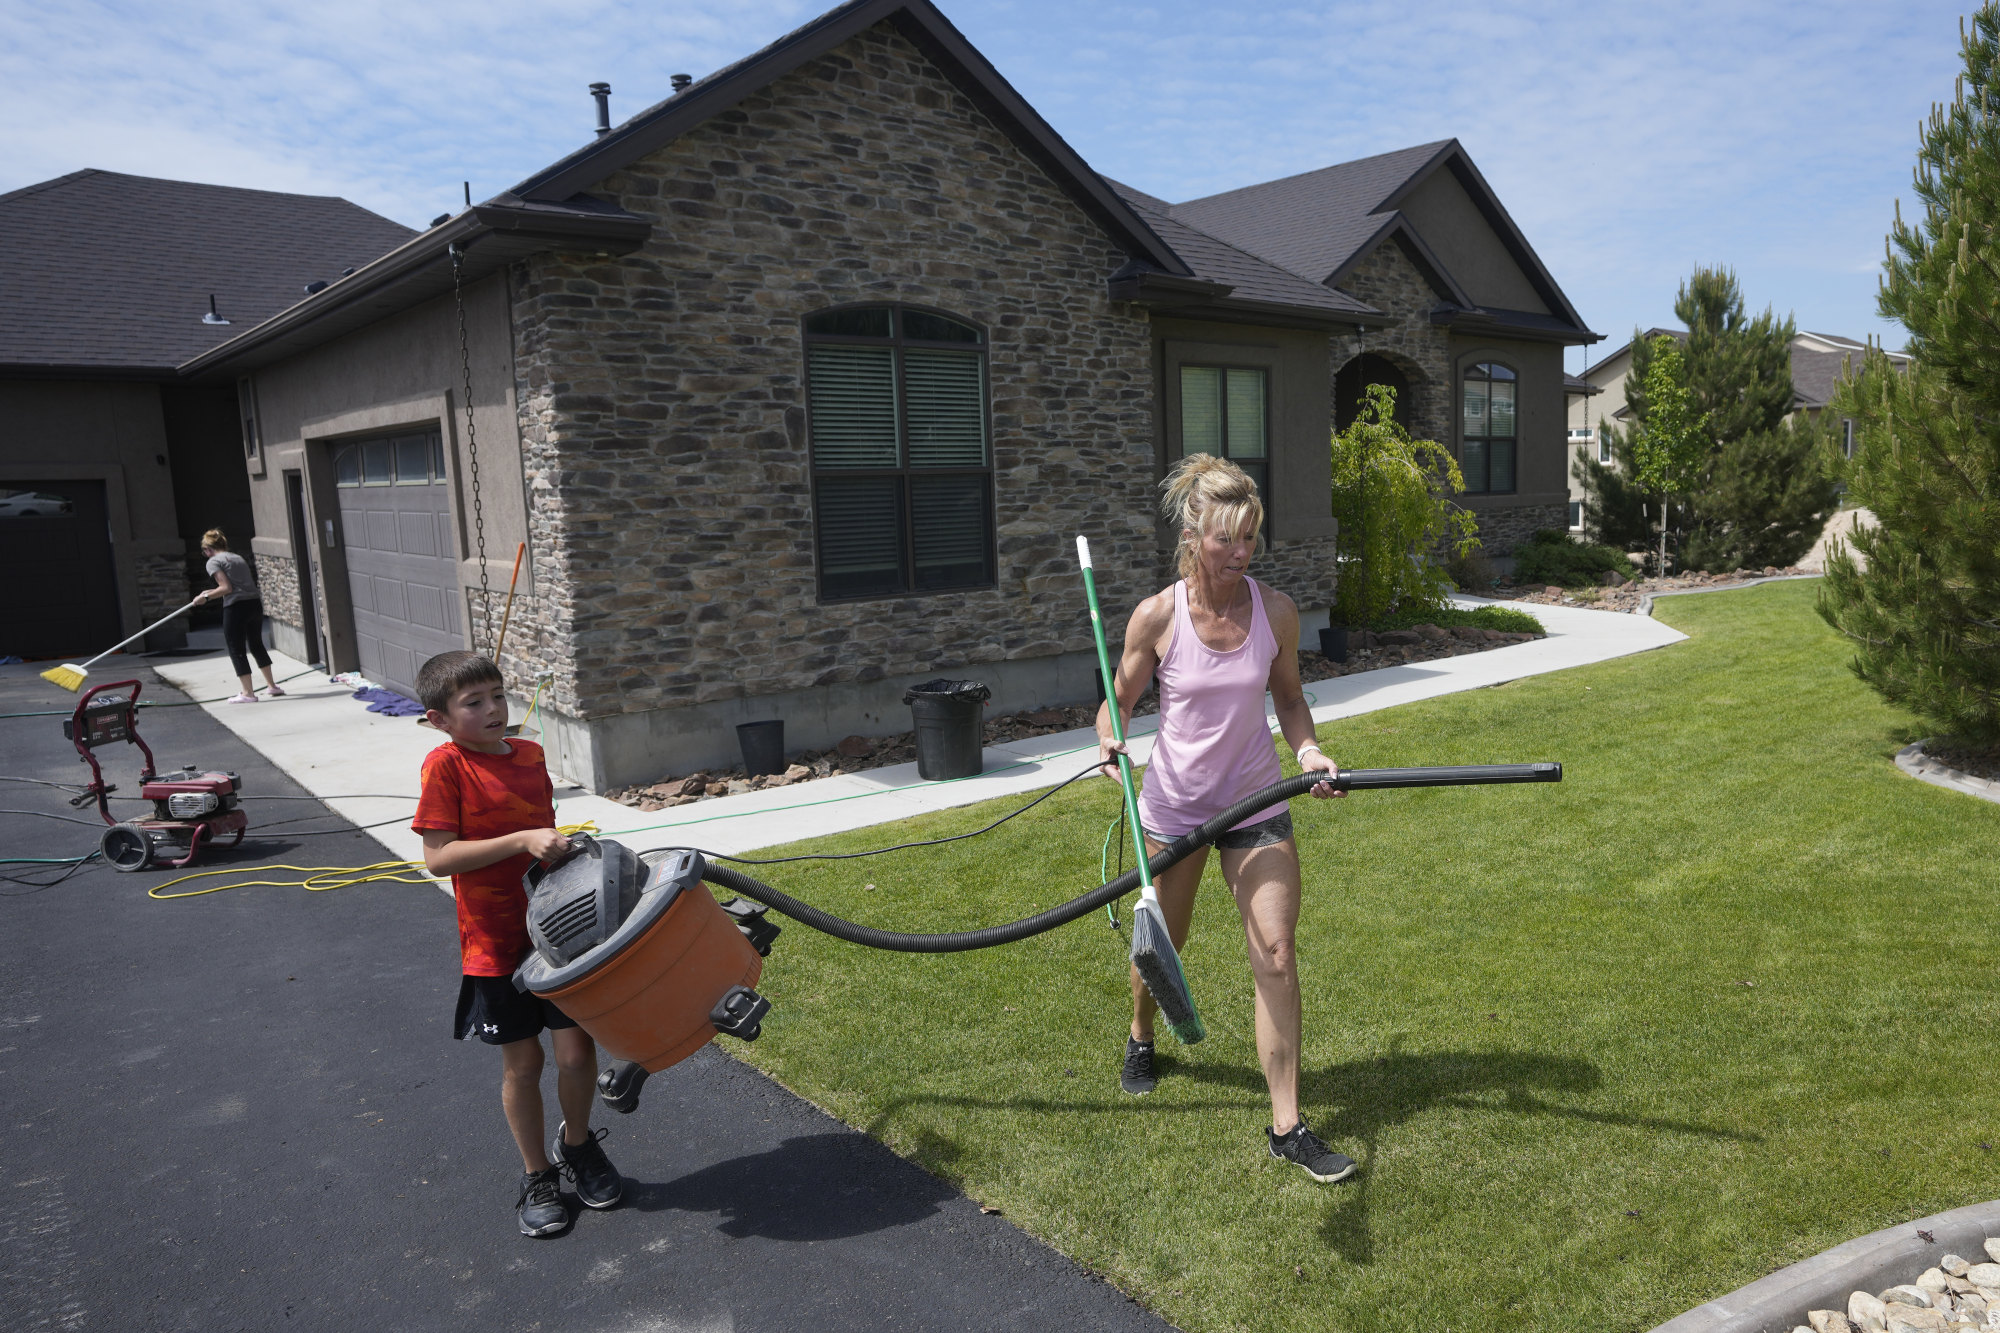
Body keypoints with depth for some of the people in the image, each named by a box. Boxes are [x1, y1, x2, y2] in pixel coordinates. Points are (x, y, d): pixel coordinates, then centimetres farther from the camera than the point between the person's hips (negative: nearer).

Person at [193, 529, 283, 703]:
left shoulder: (213, 561, -2)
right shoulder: (239, 558, 19)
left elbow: (226, 588, -12)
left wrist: (206, 597, 0)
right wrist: (212, 592, 23)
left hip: (236, 607, -7)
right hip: (255, 603, 7)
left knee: (236, 650, 2)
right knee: (257, 645, 21)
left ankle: (248, 693, 2)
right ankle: (272, 686, 26)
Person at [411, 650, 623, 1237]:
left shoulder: (530, 754, 5)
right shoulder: (445, 765, -12)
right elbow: (437, 857, -19)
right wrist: (522, 841, -25)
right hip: (496, 943, -4)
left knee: (577, 1052, 5)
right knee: (522, 1064, 9)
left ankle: (576, 1144, 33)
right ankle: (537, 1176, 30)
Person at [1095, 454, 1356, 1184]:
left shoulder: (1275, 610, -8)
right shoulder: (1156, 616, -15)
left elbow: (1288, 695, 6)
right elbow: (1119, 700, -3)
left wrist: (1307, 749, -12)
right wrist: (1109, 739, -24)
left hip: (1256, 804, 1)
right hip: (1173, 803, -1)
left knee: (1276, 954, -6)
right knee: (1162, 943, 16)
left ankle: (1286, 1125, 6)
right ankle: (1140, 1038, 49)